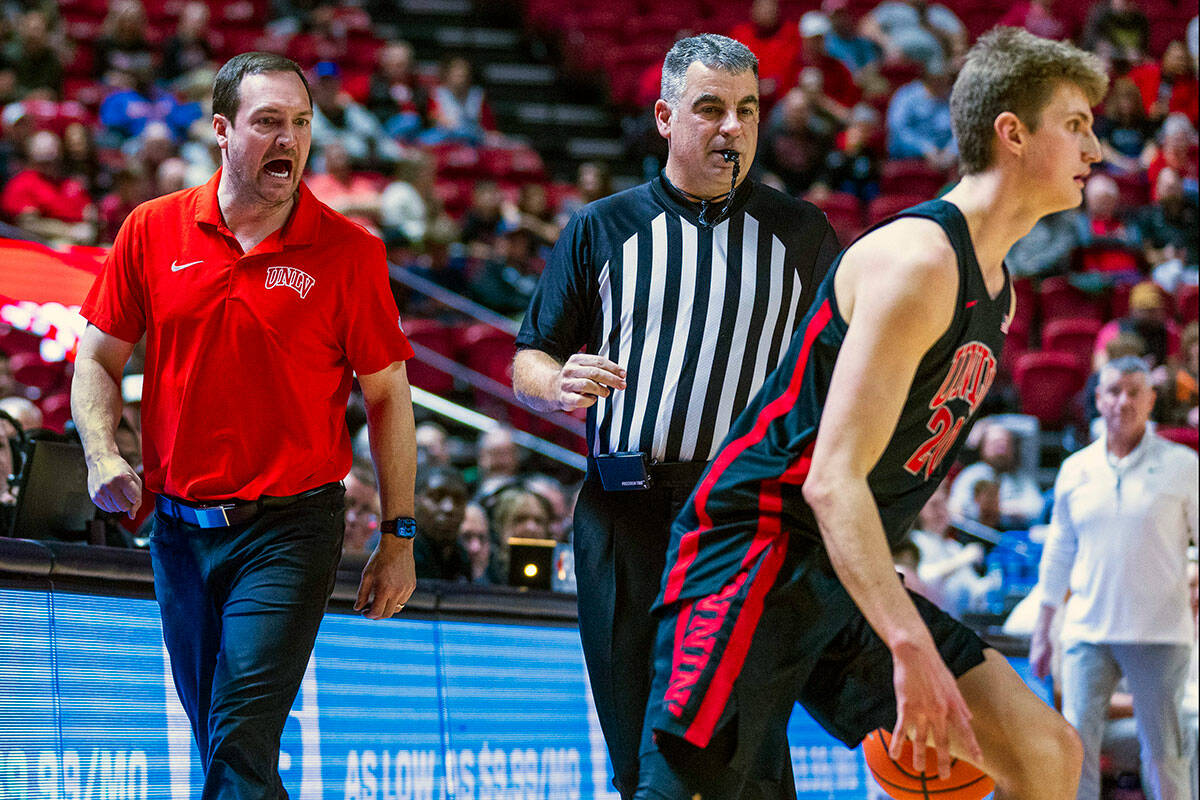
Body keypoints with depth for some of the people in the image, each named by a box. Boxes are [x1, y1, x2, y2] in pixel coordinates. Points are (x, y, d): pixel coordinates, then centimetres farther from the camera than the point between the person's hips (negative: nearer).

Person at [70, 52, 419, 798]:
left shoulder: (349, 252, -4)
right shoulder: (153, 231, 3)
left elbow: (388, 397, 0)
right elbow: (99, 358, 12)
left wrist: (399, 538, -2)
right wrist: (103, 457, -6)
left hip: (289, 531, -4)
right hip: (179, 528, 4)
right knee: (213, 738, 14)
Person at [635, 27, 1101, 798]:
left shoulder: (996, 291, 13)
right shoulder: (918, 262, -18)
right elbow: (832, 480, -25)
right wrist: (912, 647, -32)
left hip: (843, 578, 10)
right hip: (755, 550, -10)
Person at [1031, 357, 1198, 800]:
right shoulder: (1076, 469, 10)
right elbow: (1059, 553, 17)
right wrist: (1042, 630, 15)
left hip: (1159, 635, -2)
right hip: (1087, 631, 2)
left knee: (1163, 755, 0)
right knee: (1078, 747, -6)